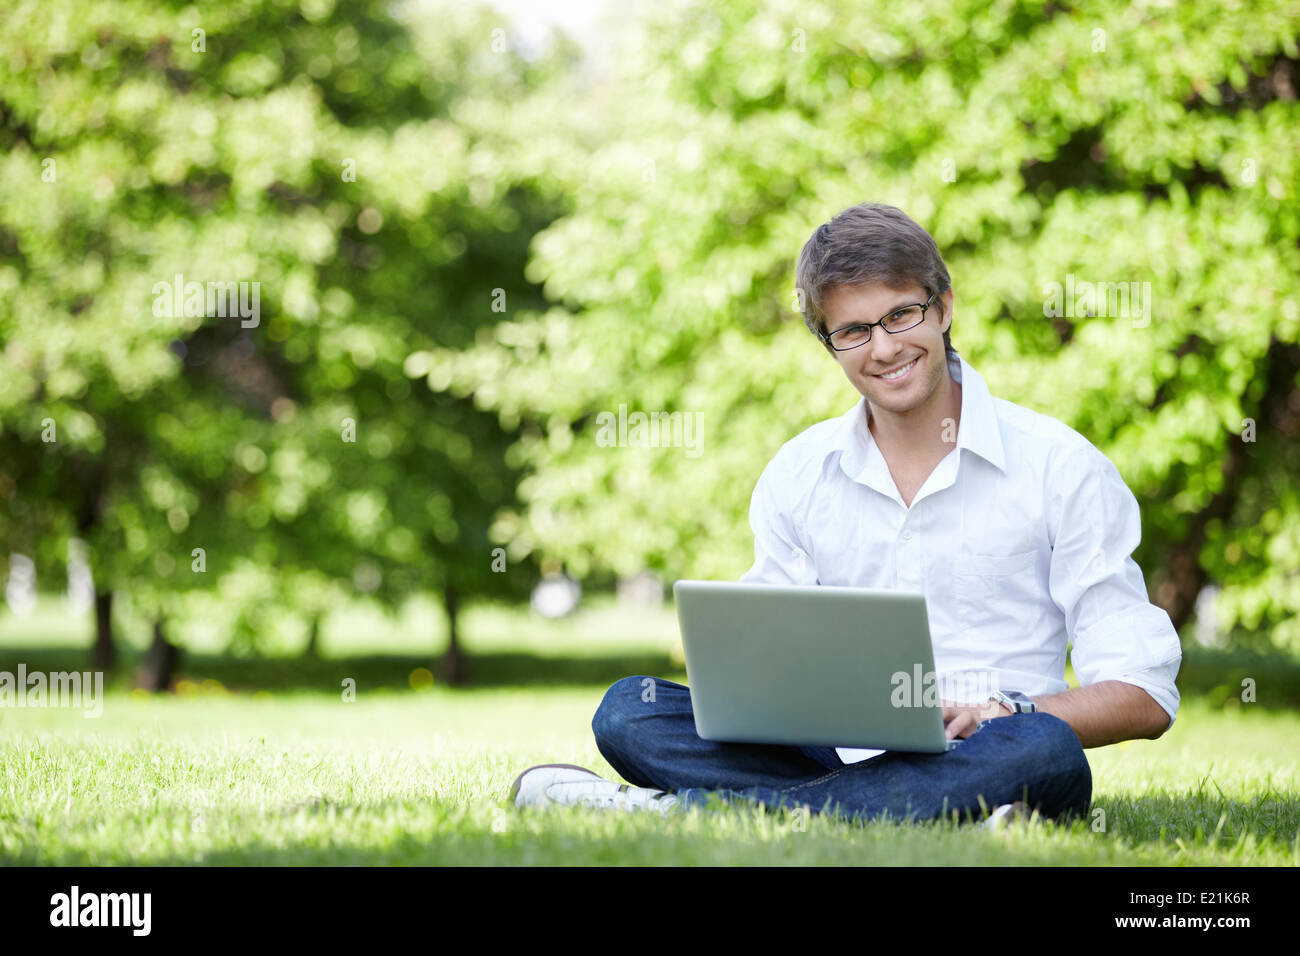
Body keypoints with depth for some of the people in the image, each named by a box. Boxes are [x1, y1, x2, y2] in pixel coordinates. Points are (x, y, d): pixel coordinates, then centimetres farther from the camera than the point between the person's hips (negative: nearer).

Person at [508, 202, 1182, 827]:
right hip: (837, 756, 3)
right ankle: (955, 816, -35)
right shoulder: (797, 474, 13)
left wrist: (1006, 714, -20)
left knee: (1043, 753, -39)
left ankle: (674, 810, -36)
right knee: (629, 709, -19)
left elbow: (1144, 699, -2)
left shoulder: (1059, 467, 1)